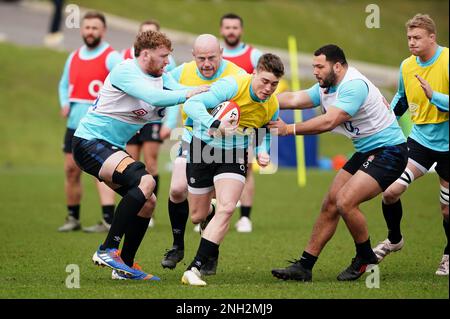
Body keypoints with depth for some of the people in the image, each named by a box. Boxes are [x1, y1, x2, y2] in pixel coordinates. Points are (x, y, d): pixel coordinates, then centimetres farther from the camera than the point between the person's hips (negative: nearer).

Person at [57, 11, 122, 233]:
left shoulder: (111, 57, -6)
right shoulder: (73, 57, 15)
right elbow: (64, 84, 27)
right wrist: (64, 103, 8)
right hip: (75, 123, 7)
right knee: (71, 170, 8)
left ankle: (108, 221, -17)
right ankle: (72, 218, 21)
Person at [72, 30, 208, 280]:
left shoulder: (160, 77, 10)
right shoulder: (125, 71, -17)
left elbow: (183, 91, -2)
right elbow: (155, 98, -31)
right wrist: (189, 94, -22)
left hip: (111, 147, 10)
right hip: (90, 142, -10)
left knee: (148, 201, 7)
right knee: (145, 182, -27)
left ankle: (125, 266, 15)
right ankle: (108, 250, -26)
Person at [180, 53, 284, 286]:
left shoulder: (272, 107, -6)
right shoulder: (233, 85, -24)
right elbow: (192, 104, -30)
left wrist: (262, 153, -9)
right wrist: (216, 124, -45)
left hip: (235, 155, 3)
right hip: (203, 148, -3)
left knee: (226, 208, -21)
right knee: (197, 216, 5)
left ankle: (194, 269, -20)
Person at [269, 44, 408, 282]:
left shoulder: (355, 85, -23)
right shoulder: (326, 88, 7)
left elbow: (328, 122, -29)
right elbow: (293, 99, 1)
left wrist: (289, 129, -25)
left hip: (388, 151, -10)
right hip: (366, 152, 10)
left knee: (345, 201, -21)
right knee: (330, 205, 5)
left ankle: (366, 259, 1)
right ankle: (304, 266, 10)